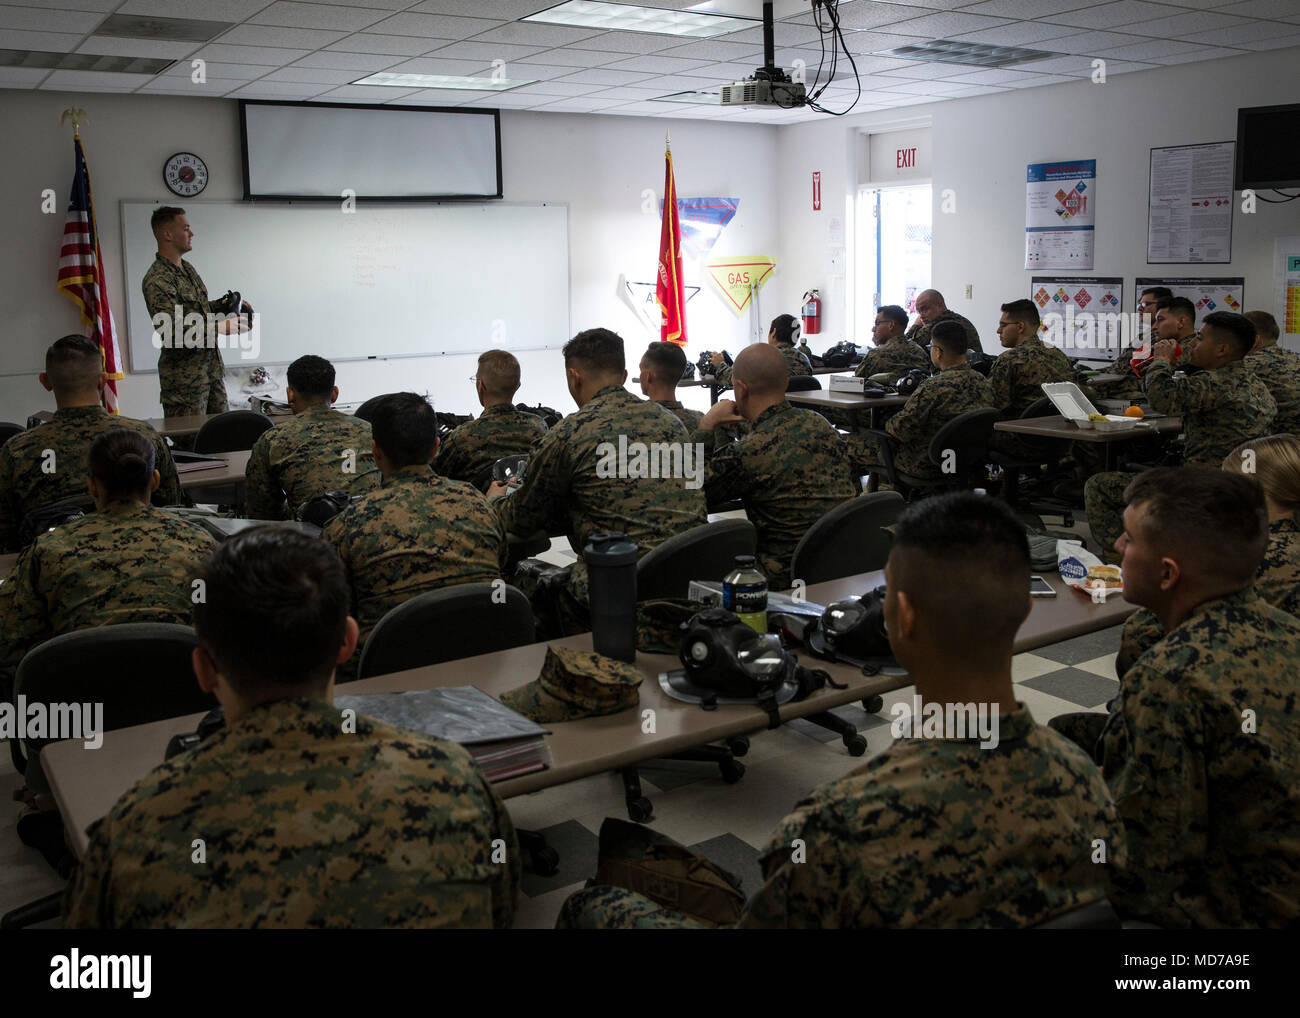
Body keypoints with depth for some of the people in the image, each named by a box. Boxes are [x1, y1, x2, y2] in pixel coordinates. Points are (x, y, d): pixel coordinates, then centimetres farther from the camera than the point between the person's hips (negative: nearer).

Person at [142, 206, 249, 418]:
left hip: (212, 367, 9)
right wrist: (220, 327, -20)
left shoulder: (186, 268, 12)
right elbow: (174, 334, -26)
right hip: (185, 376, -9)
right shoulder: (157, 281, -19)